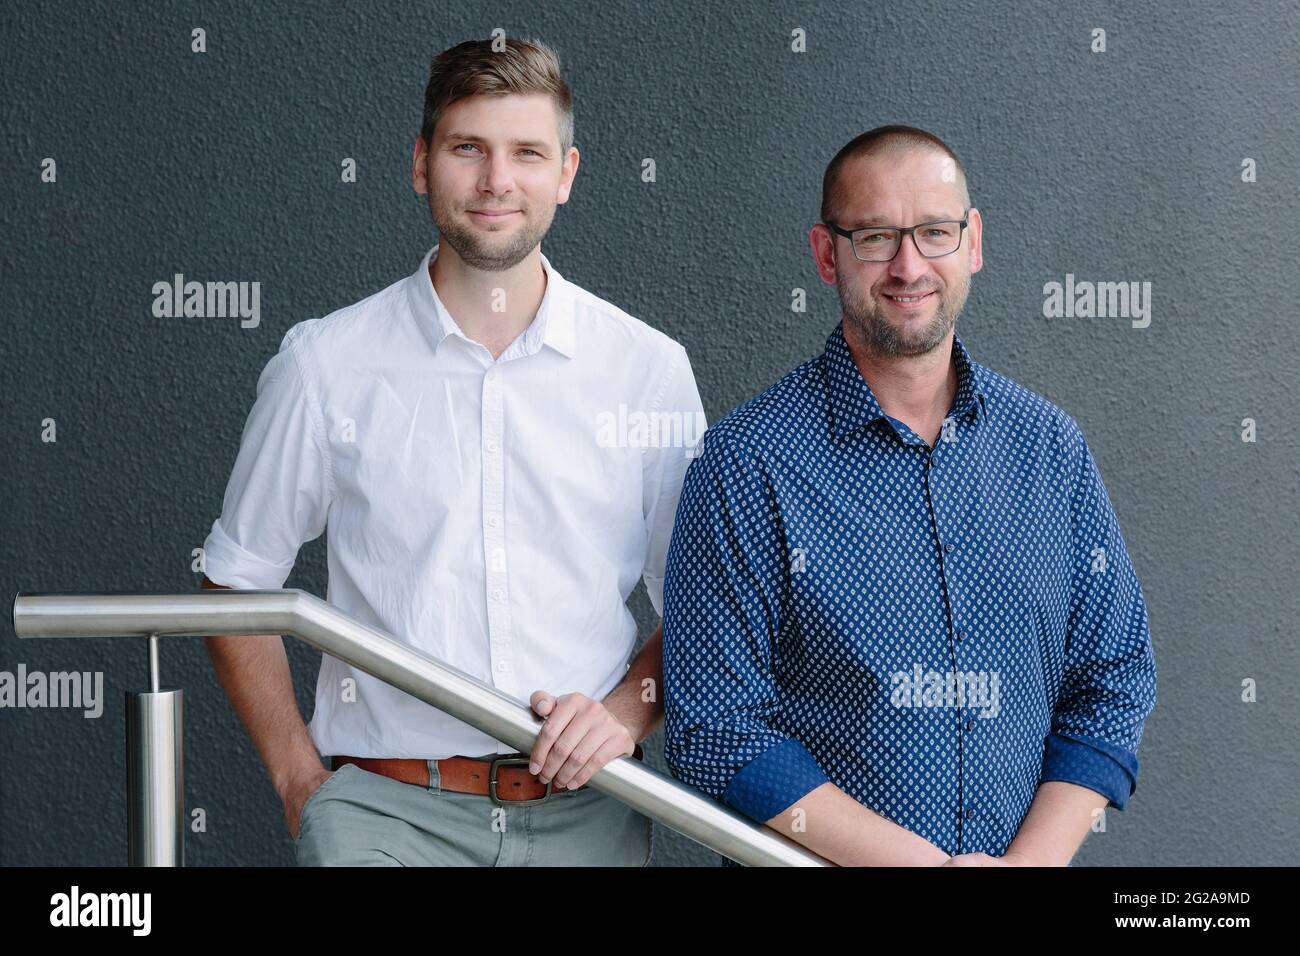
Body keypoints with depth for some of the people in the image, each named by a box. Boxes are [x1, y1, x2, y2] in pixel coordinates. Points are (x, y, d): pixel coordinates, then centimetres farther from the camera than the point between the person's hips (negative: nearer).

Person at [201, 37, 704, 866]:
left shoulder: (650, 368, 4)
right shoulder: (325, 363, 3)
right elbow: (236, 583, 10)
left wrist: (628, 711, -6)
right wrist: (299, 775, 3)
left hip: (584, 807, 1)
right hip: (386, 805, -1)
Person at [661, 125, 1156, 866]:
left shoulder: (1051, 446, -1)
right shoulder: (747, 463, -13)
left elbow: (1113, 686, 1)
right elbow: (716, 732, -16)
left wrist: (1031, 859, -13)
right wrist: (925, 862, -20)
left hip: (1025, 850, 3)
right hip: (826, 862, -3)